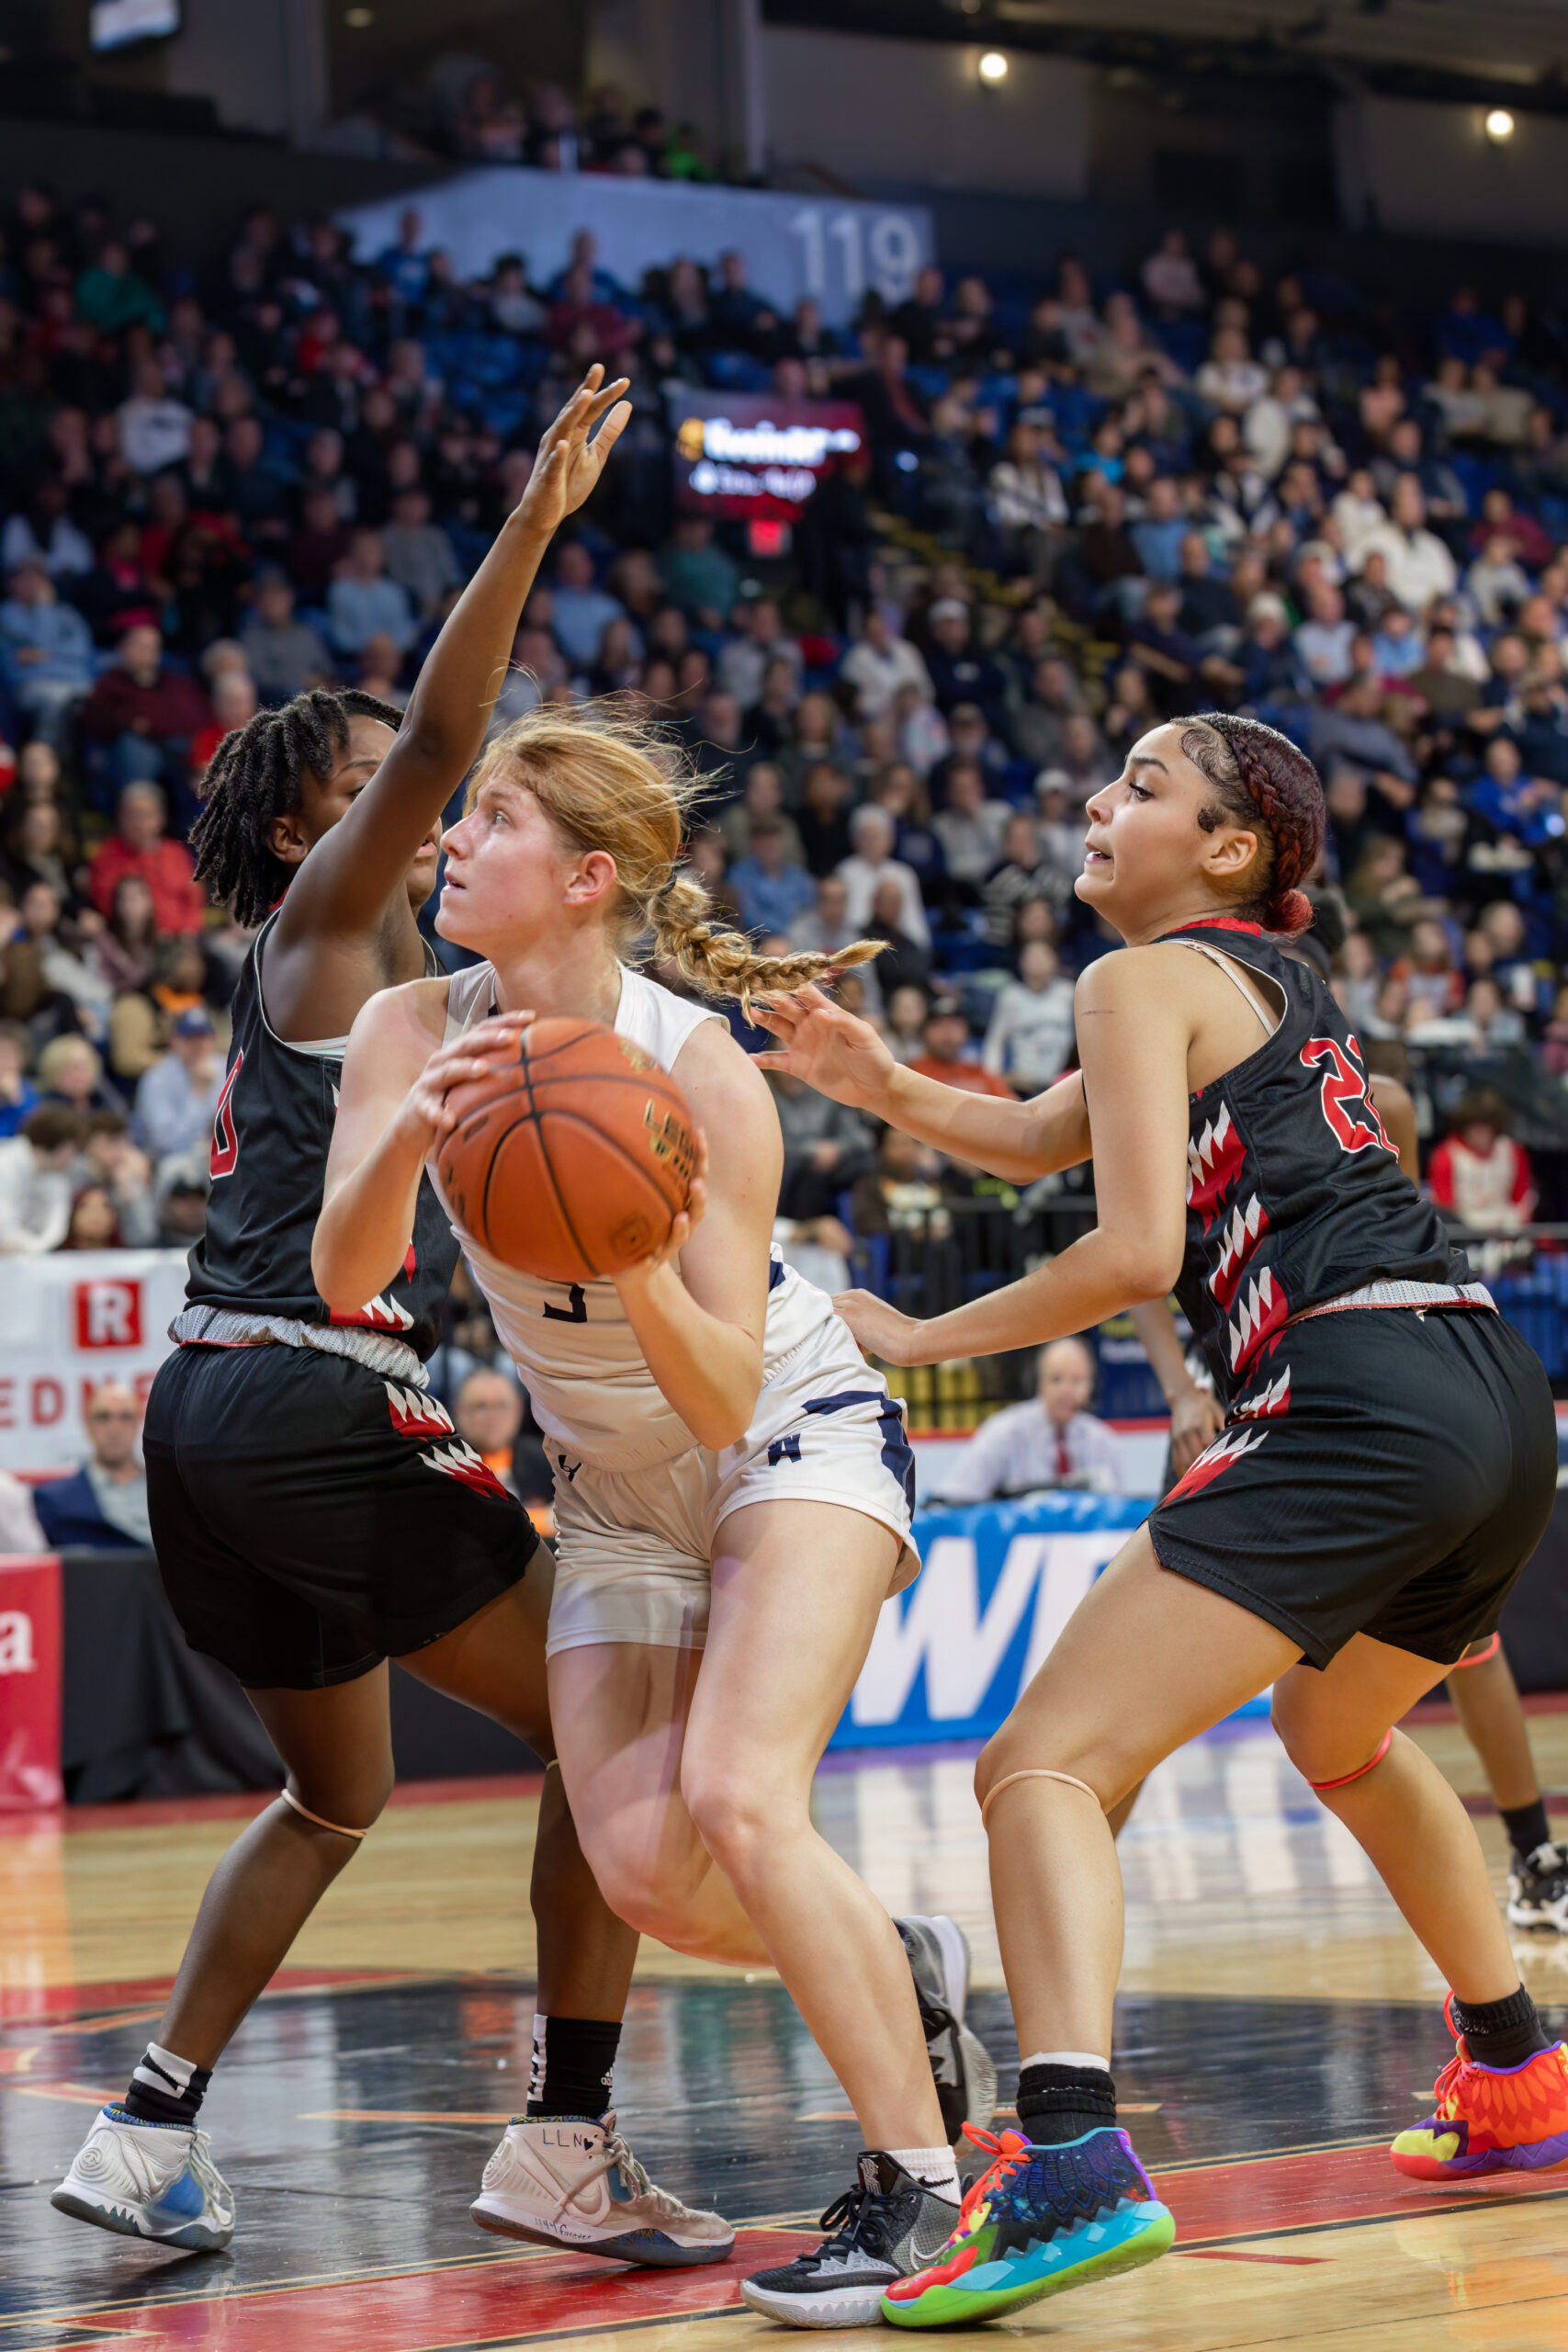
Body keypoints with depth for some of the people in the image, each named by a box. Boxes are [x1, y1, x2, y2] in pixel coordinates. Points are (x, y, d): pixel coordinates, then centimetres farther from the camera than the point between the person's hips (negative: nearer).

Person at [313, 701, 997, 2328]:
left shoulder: (699, 1075, -26)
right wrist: (405, 1136, -45)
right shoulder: (413, 1031, -13)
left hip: (798, 1434, -5)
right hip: (617, 1485, 5)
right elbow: (341, 1278, -27)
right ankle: (897, 1972, 22)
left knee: (737, 1800, -25)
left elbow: (726, 1397, -25)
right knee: (644, 1872, -8)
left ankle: (917, 2178, -12)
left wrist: (643, 1270, -44)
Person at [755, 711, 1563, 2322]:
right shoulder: (1275, 983, 27)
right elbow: (1042, 1140, 34)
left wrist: (924, 1341, 1)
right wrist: (871, 1080, 19)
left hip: (1356, 1407, -9)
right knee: (1336, 1737, 37)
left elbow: (1134, 1250, -9)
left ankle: (1073, 2163, -33)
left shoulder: (1147, 979, 2)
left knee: (1045, 1767, -13)